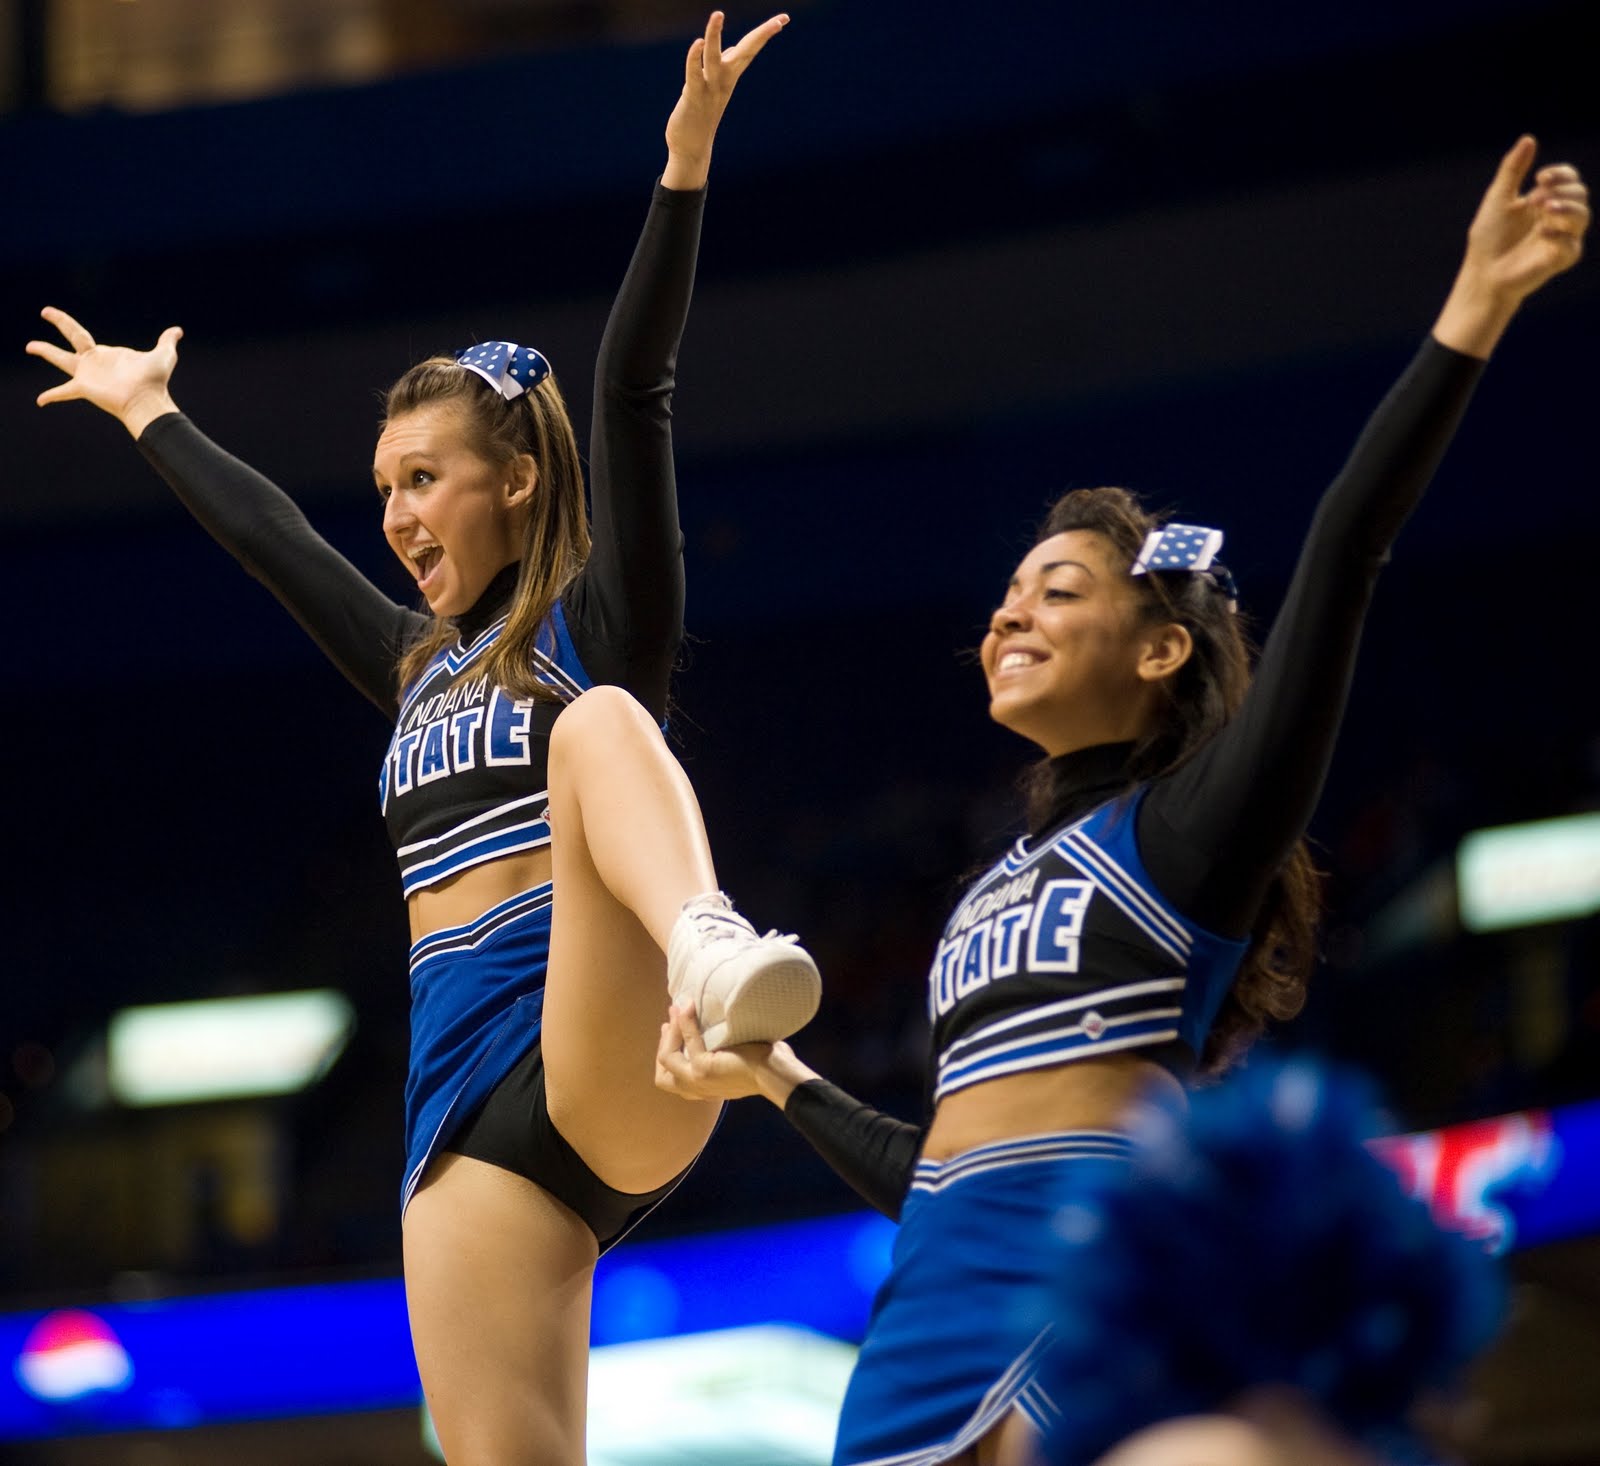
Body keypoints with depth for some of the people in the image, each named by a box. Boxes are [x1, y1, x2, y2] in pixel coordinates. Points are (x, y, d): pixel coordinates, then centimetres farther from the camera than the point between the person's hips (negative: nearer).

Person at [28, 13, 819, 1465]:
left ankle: (711, 958, -66)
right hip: (466, 1105, 7)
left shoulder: (600, 624, 7)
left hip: (612, 1066, -6)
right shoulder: (420, 669, 24)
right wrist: (150, 415, 51)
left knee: (597, 726, -33)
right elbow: (268, 534, 37)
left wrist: (685, 170, -15)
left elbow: (632, 395, -4)